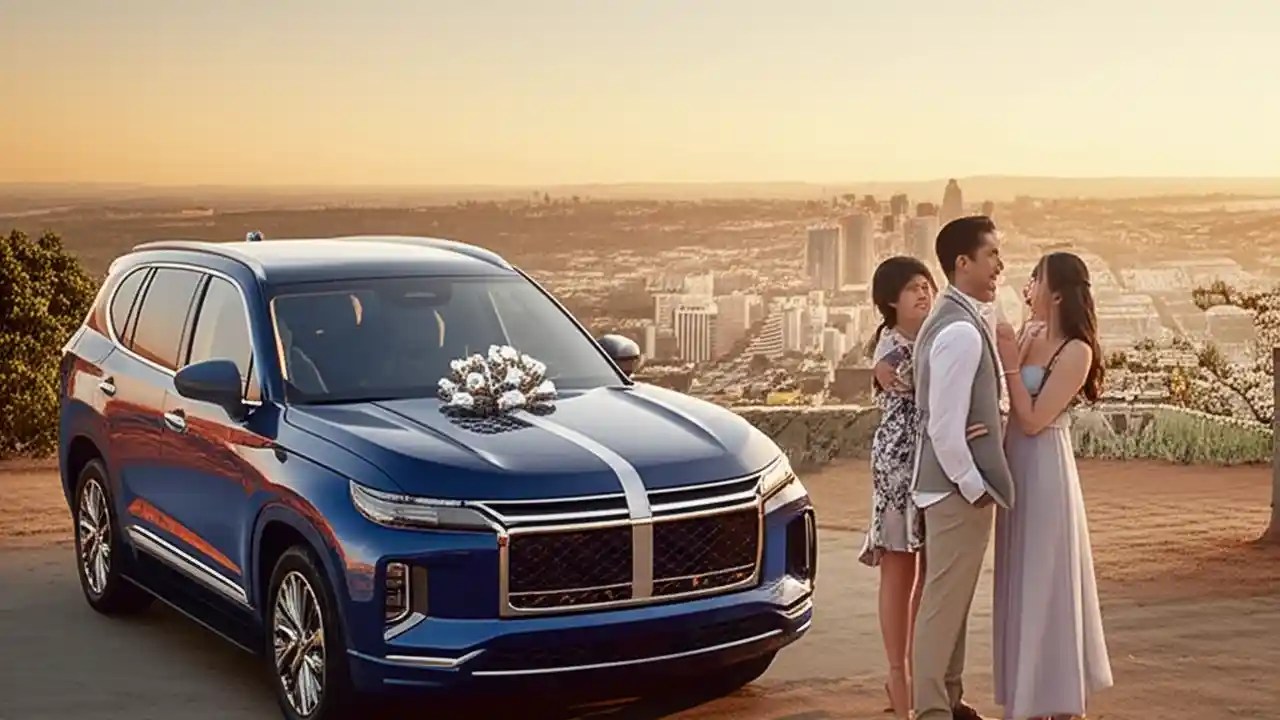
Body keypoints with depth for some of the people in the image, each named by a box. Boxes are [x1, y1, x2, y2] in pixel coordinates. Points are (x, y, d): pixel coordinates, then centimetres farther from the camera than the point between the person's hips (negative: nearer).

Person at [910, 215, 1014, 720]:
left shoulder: (952, 319, 11)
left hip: (957, 481, 10)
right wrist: (973, 485, -16)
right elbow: (946, 426, -24)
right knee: (944, 600, -2)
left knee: (953, 598, 18)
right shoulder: (962, 331, -21)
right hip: (959, 484, -10)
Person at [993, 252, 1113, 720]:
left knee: (1046, 583, 0)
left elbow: (1033, 419, -17)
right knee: (1024, 584, 14)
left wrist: (1011, 363, -15)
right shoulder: (1031, 341, 8)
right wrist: (1007, 355, -7)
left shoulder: (1075, 352, -14)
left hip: (1046, 471, -8)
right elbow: (1012, 410, 5)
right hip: (1019, 469, 8)